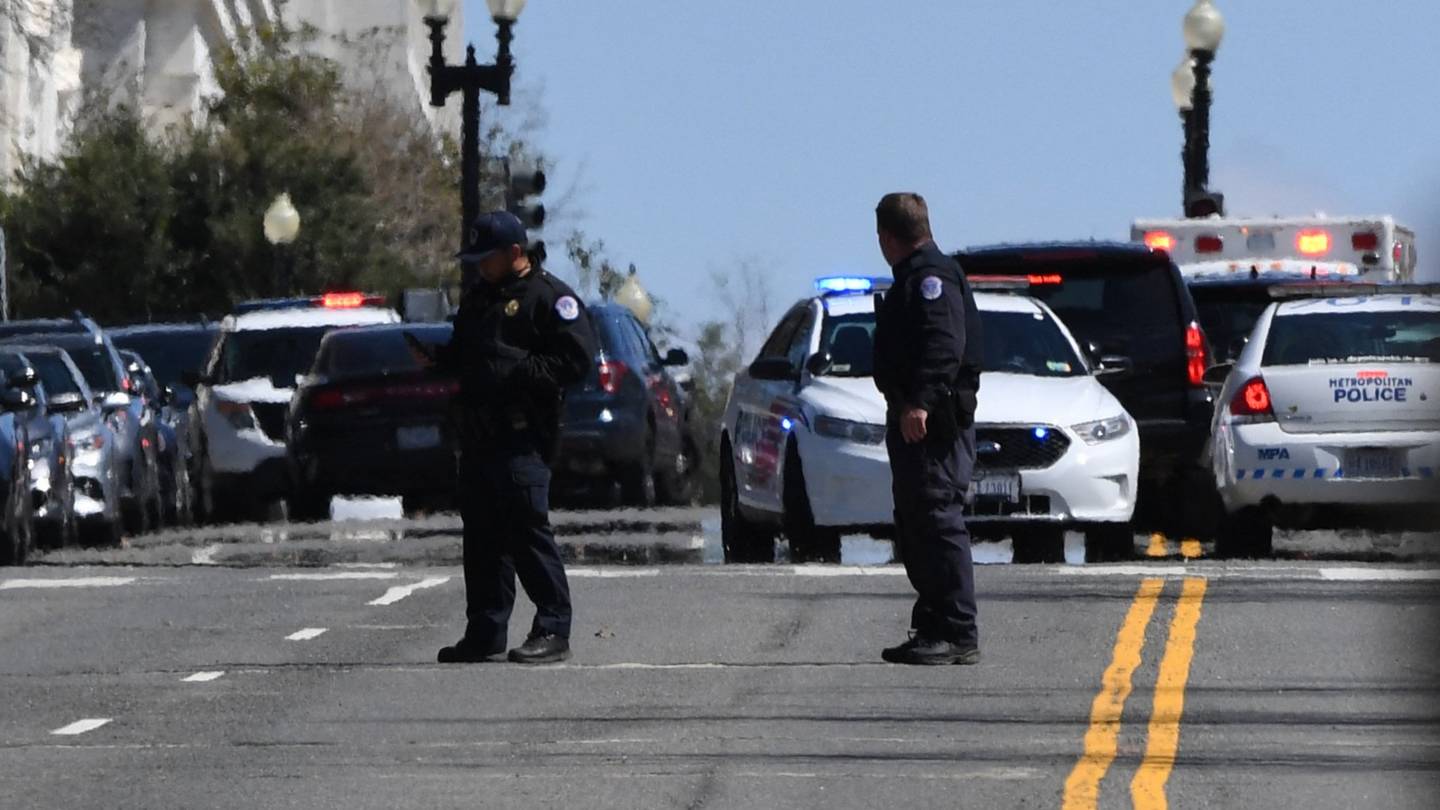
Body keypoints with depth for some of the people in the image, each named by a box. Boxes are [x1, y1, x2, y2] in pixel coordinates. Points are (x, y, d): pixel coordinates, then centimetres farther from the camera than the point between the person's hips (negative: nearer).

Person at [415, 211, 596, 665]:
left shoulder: (549, 297, -5)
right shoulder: (478, 298, 21)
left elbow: (576, 359, -13)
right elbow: (462, 354, 32)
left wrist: (520, 372, -19)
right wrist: (435, 359, 11)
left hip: (523, 436, -8)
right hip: (479, 435, 8)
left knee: (528, 529, -12)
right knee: (482, 534, 9)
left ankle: (553, 631, -9)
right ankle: (485, 633, 15)